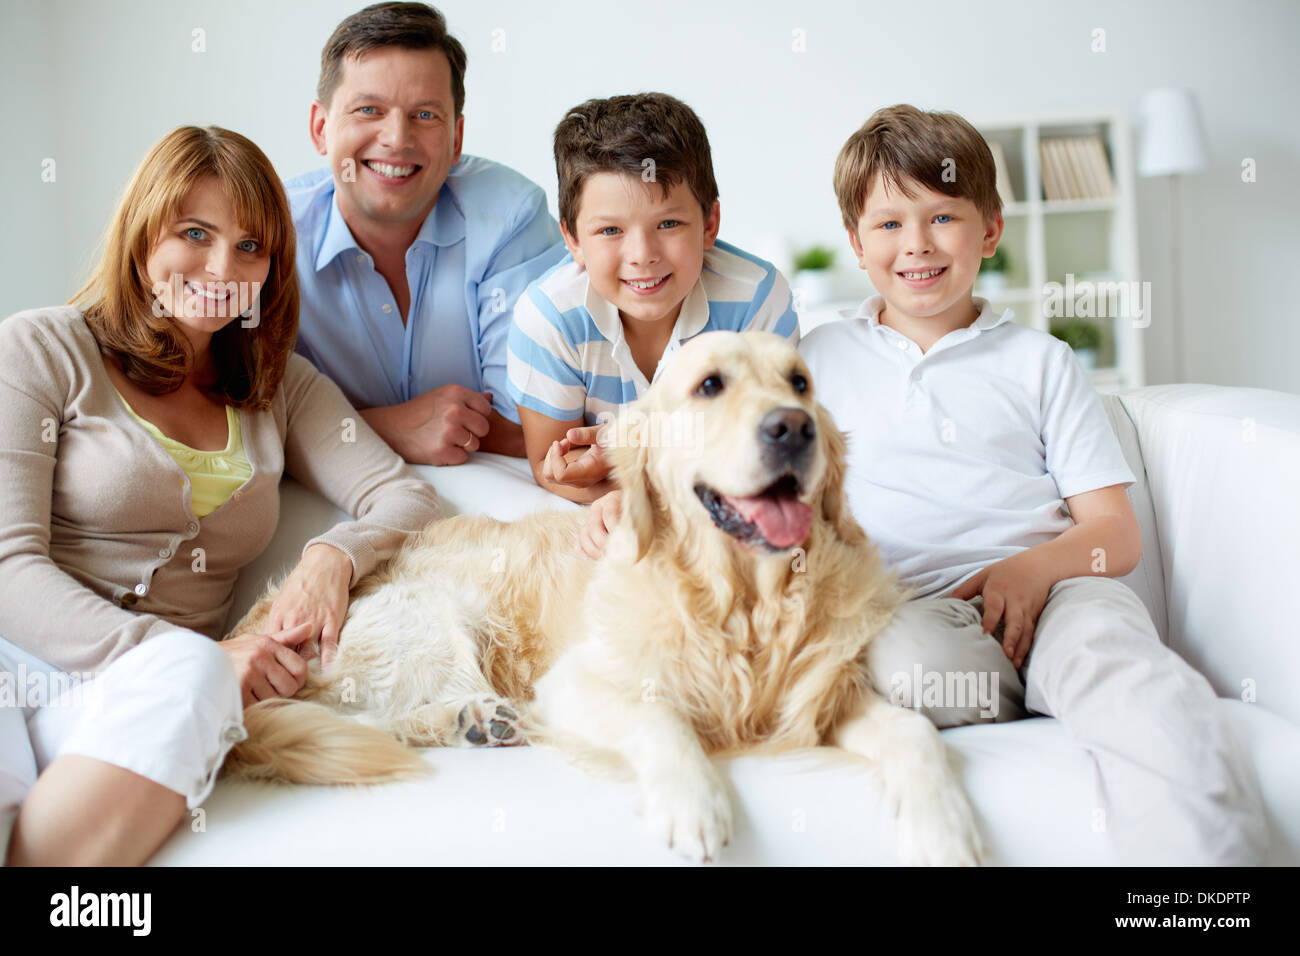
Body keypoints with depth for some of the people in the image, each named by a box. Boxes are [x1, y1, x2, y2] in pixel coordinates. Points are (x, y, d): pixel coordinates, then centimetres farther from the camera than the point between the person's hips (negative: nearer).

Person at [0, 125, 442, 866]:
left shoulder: (281, 387, 21)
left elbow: (408, 498, 13)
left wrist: (336, 555, -12)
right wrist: (201, 660, -16)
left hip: (143, 694, 3)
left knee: (190, 672, -36)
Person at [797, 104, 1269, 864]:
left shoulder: (1039, 360, 19)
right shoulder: (821, 359, 21)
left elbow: (1117, 531, 11)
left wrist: (1037, 566, -11)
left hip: (1049, 590, 0)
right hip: (908, 605, 0)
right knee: (914, 658, -36)